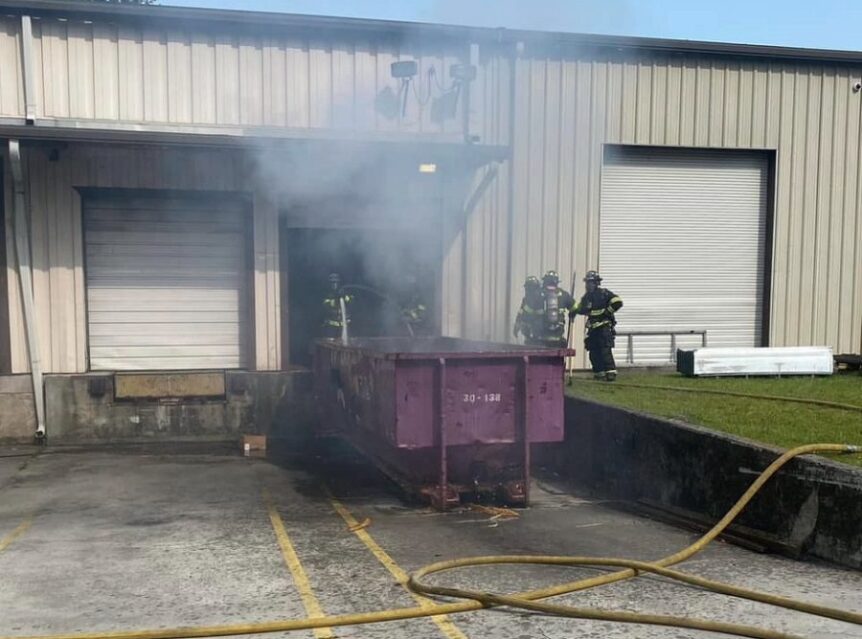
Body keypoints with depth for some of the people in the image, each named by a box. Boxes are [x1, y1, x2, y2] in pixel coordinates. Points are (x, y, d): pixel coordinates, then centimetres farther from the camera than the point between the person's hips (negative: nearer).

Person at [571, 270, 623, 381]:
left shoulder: (604, 293, -7)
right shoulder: (587, 296, 13)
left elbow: (618, 302, -15)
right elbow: (580, 308, 23)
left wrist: (607, 312, -13)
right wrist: (575, 310, 2)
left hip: (604, 327, -7)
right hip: (593, 327, 7)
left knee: (605, 350, -16)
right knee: (593, 351, 6)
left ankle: (611, 372, -17)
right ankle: (599, 373, 15)